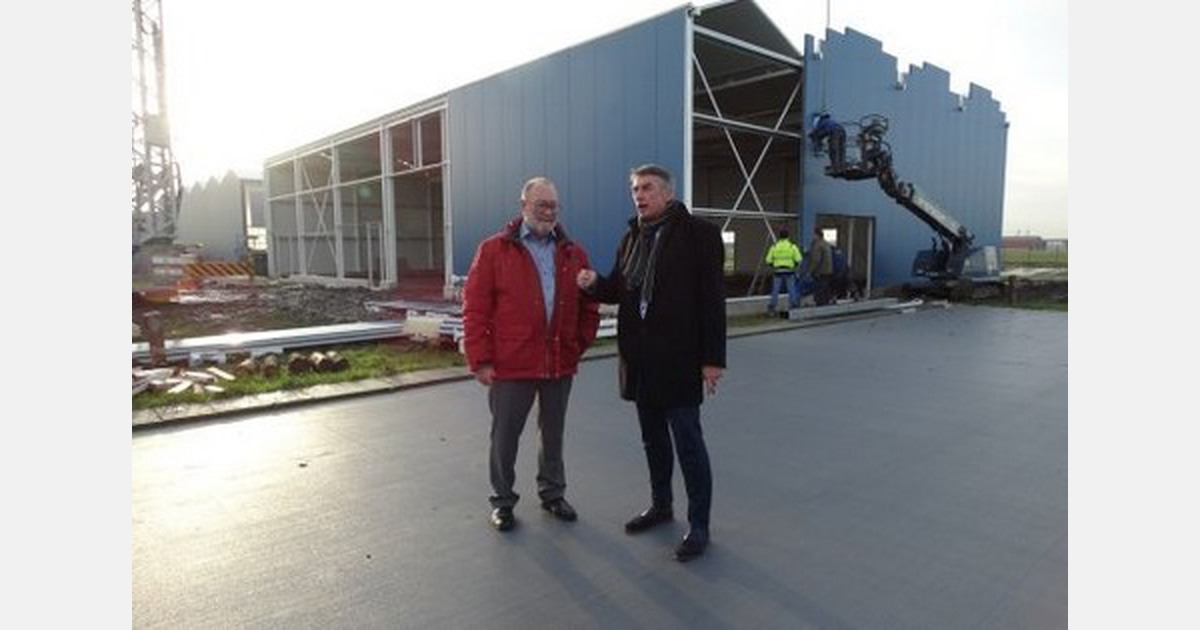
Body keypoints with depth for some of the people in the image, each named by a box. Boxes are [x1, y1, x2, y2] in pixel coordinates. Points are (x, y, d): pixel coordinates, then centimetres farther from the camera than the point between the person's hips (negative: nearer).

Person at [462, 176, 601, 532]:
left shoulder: (573, 253, 7)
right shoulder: (494, 250, -4)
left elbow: (589, 307, 12)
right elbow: (475, 309, -7)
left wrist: (580, 345, 3)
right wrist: (480, 360, -11)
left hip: (560, 365, 4)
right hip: (511, 366, -3)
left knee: (553, 434, 17)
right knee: (505, 436, 9)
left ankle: (552, 493, 36)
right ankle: (503, 501, 27)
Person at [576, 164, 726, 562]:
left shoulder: (698, 234, -8)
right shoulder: (632, 237, 12)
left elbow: (712, 300, -11)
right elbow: (618, 289, 16)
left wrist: (712, 358, -14)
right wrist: (594, 283, -6)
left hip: (679, 360, -6)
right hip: (640, 359, 7)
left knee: (688, 443, 1)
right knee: (653, 439, 19)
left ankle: (699, 525, 15)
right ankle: (660, 506, 36)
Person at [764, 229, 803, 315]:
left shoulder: (774, 247, 2)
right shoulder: (792, 246, -1)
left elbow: (768, 260, 2)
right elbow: (798, 259, -6)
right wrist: (795, 266, 14)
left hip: (778, 272, 1)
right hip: (789, 272, -1)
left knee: (775, 291, 6)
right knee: (791, 290, 4)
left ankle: (771, 308, 3)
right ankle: (793, 308, 2)